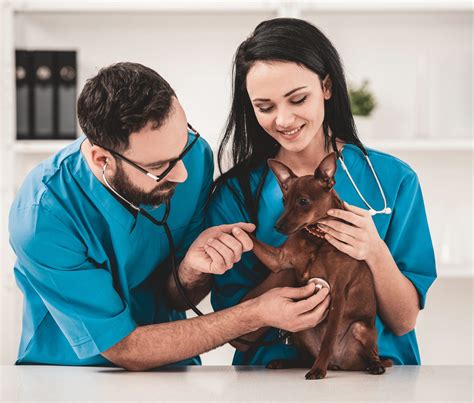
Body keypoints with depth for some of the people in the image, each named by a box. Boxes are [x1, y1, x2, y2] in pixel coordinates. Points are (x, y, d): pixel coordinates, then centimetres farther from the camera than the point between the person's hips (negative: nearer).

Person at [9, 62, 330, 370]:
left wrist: (192, 269, -25)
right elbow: (125, 350, -20)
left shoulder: (193, 154, -12)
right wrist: (256, 315, -23)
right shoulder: (43, 217, -26)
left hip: (168, 373, 4)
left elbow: (177, 301, -2)